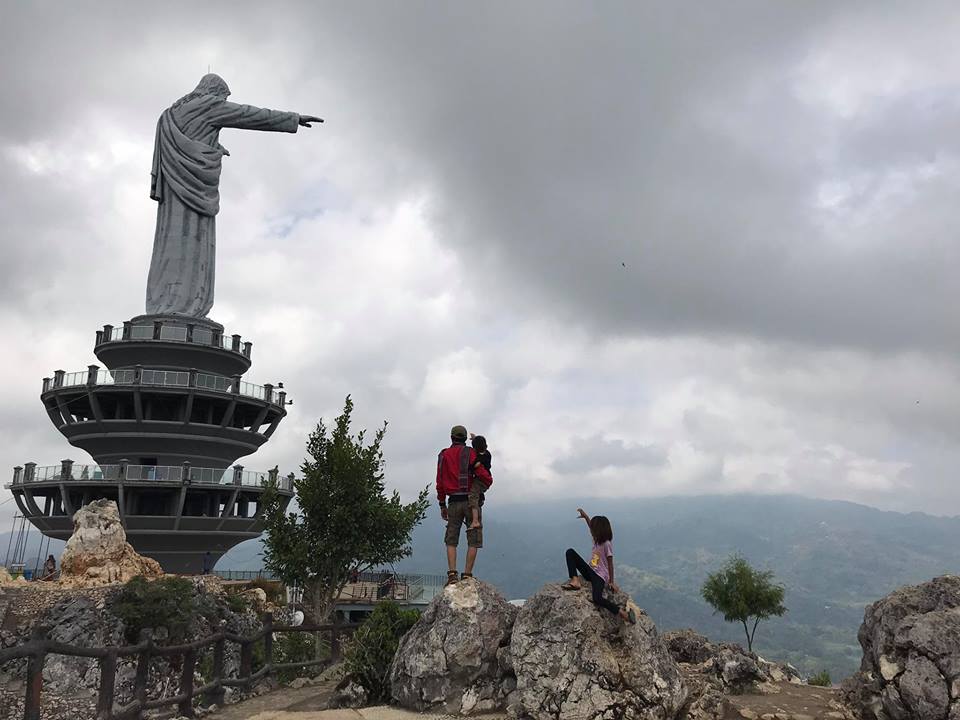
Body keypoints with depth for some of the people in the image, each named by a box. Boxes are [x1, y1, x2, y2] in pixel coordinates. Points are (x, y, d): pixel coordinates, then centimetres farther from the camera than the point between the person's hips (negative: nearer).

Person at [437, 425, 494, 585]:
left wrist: (442, 505, 17)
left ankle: (452, 574, -3)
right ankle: (467, 575, -1)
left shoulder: (443, 455, 9)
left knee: (451, 541, 10)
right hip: (471, 500, -3)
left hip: (453, 502, 3)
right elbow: (485, 477, -11)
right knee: (473, 540, 4)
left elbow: (440, 483, 10)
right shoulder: (470, 453, -2)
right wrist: (487, 482, 13)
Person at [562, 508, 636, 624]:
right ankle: (575, 581, -18)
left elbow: (610, 564, -10)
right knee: (570, 552, -3)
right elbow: (593, 528, 28)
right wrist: (585, 516, 25)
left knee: (597, 599, -35)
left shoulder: (607, 544, -15)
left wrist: (611, 582, -6)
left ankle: (623, 613, -20)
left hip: (600, 576, -8)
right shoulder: (597, 540, 7)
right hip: (590, 571, 8)